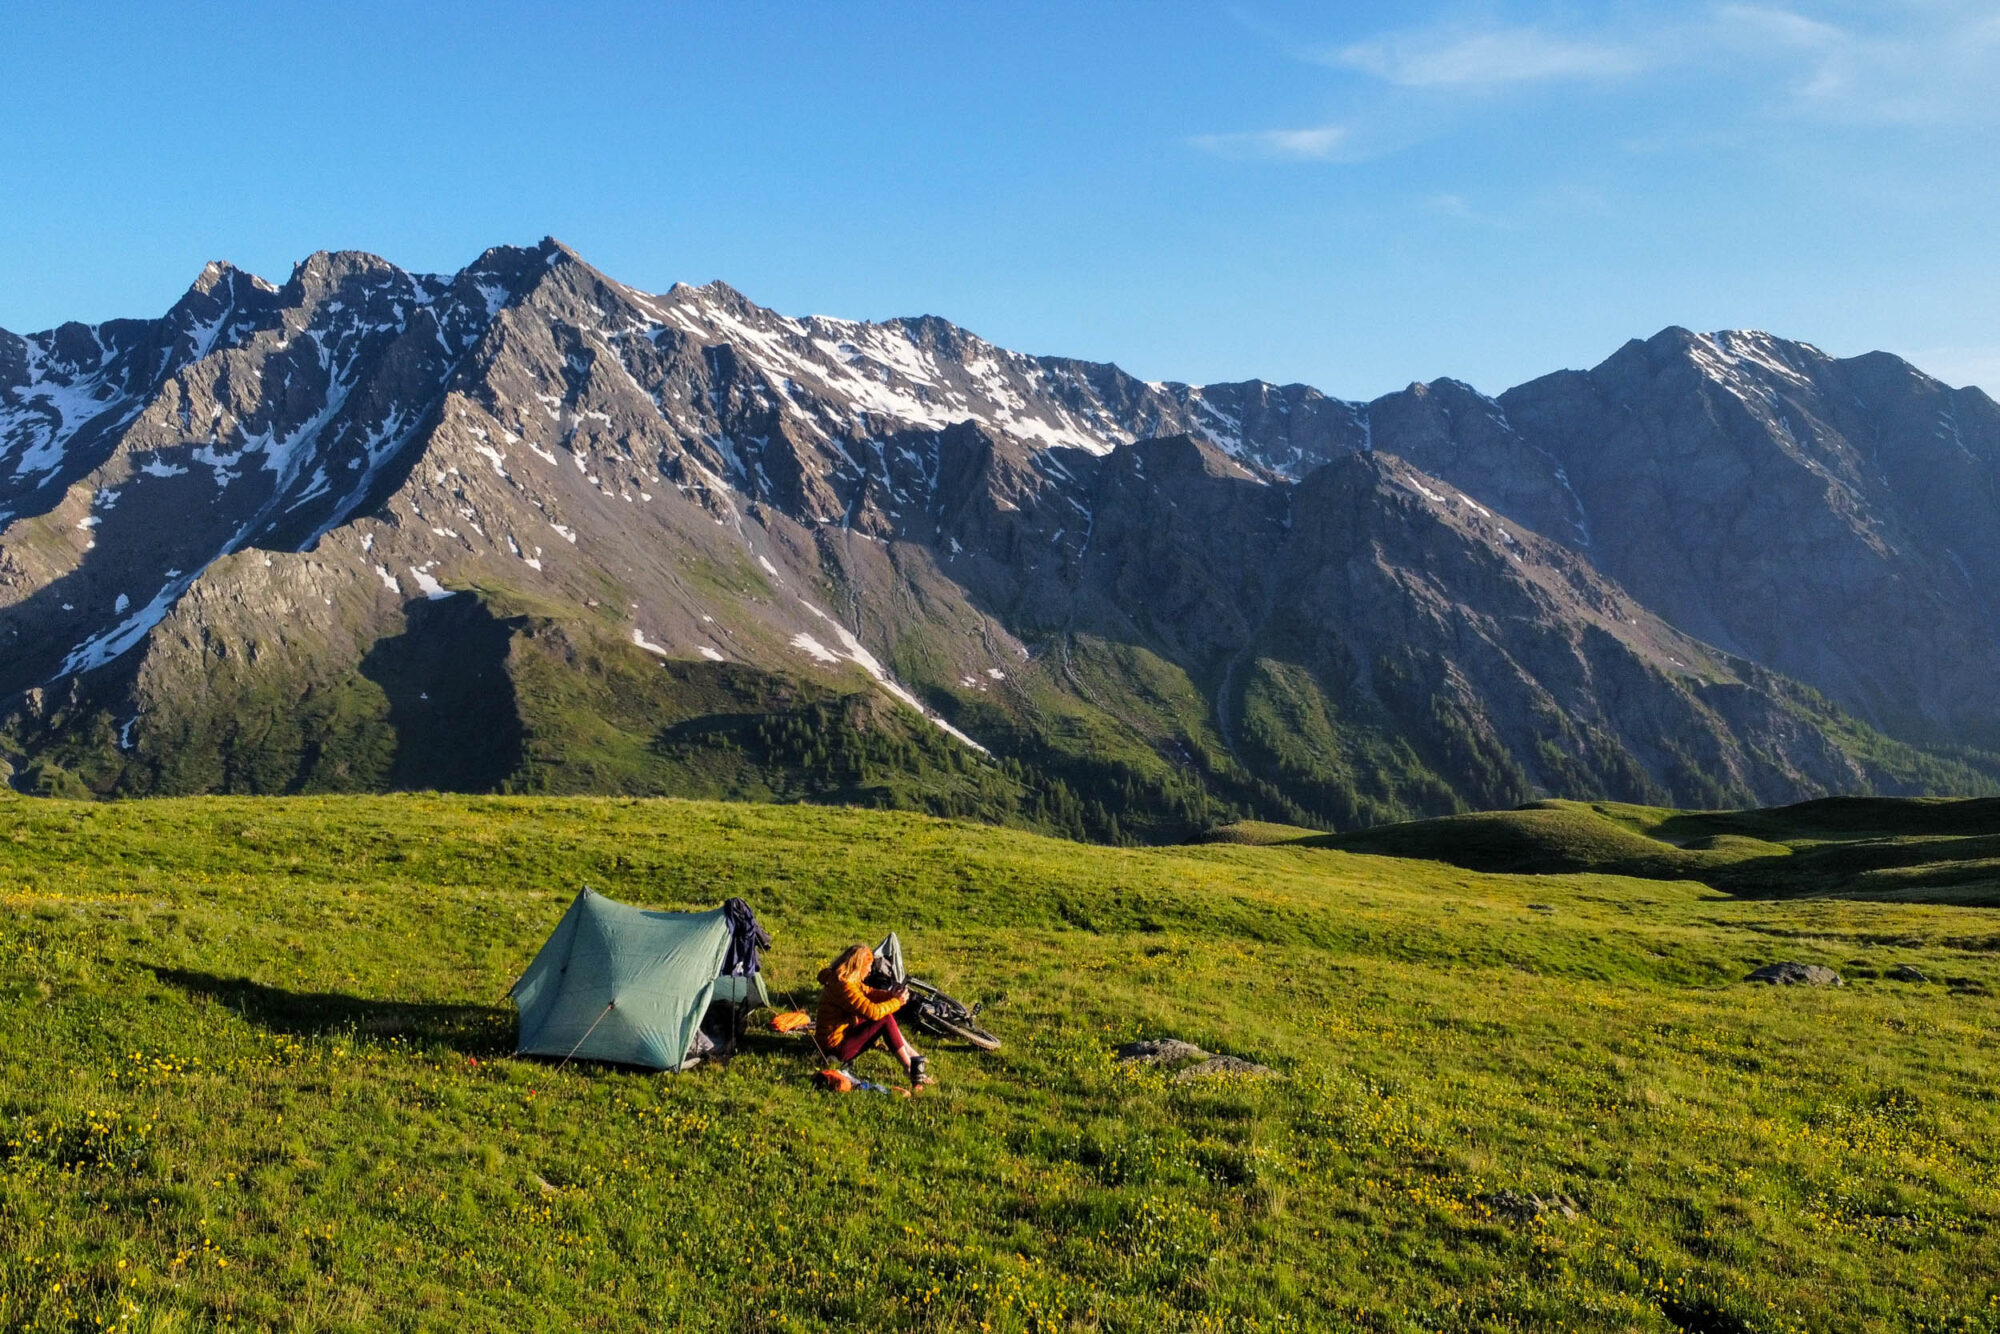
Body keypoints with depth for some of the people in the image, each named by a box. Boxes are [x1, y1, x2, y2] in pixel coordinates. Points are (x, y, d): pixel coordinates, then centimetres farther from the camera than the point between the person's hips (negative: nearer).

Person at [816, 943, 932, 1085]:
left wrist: (891, 995, -4)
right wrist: (897, 1002, -12)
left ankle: (913, 1055, 9)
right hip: (837, 1046, -10)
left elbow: (868, 992, 13)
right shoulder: (843, 986, -26)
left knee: (884, 1014, 7)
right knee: (885, 1019, -16)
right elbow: (873, 1011, -27)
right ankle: (911, 1068, -13)